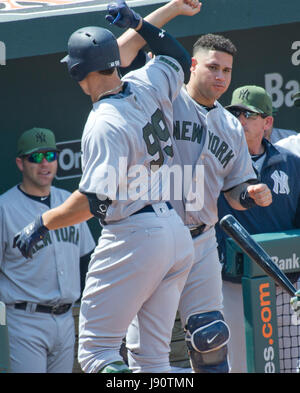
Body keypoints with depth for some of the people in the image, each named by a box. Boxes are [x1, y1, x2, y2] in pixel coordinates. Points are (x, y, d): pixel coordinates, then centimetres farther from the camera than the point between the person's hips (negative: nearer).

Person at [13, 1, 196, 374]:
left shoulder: (104, 124, -17)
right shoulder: (147, 87, 4)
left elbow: (94, 201, -21)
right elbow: (179, 59, 28)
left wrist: (42, 223, -10)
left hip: (133, 237, -9)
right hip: (175, 231, 9)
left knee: (96, 350, -5)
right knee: (152, 355, 11)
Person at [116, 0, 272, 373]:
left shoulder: (232, 128, 16)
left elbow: (235, 193, 19)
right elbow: (121, 53, -12)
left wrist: (254, 195, -6)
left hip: (200, 243, 5)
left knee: (210, 336, 4)